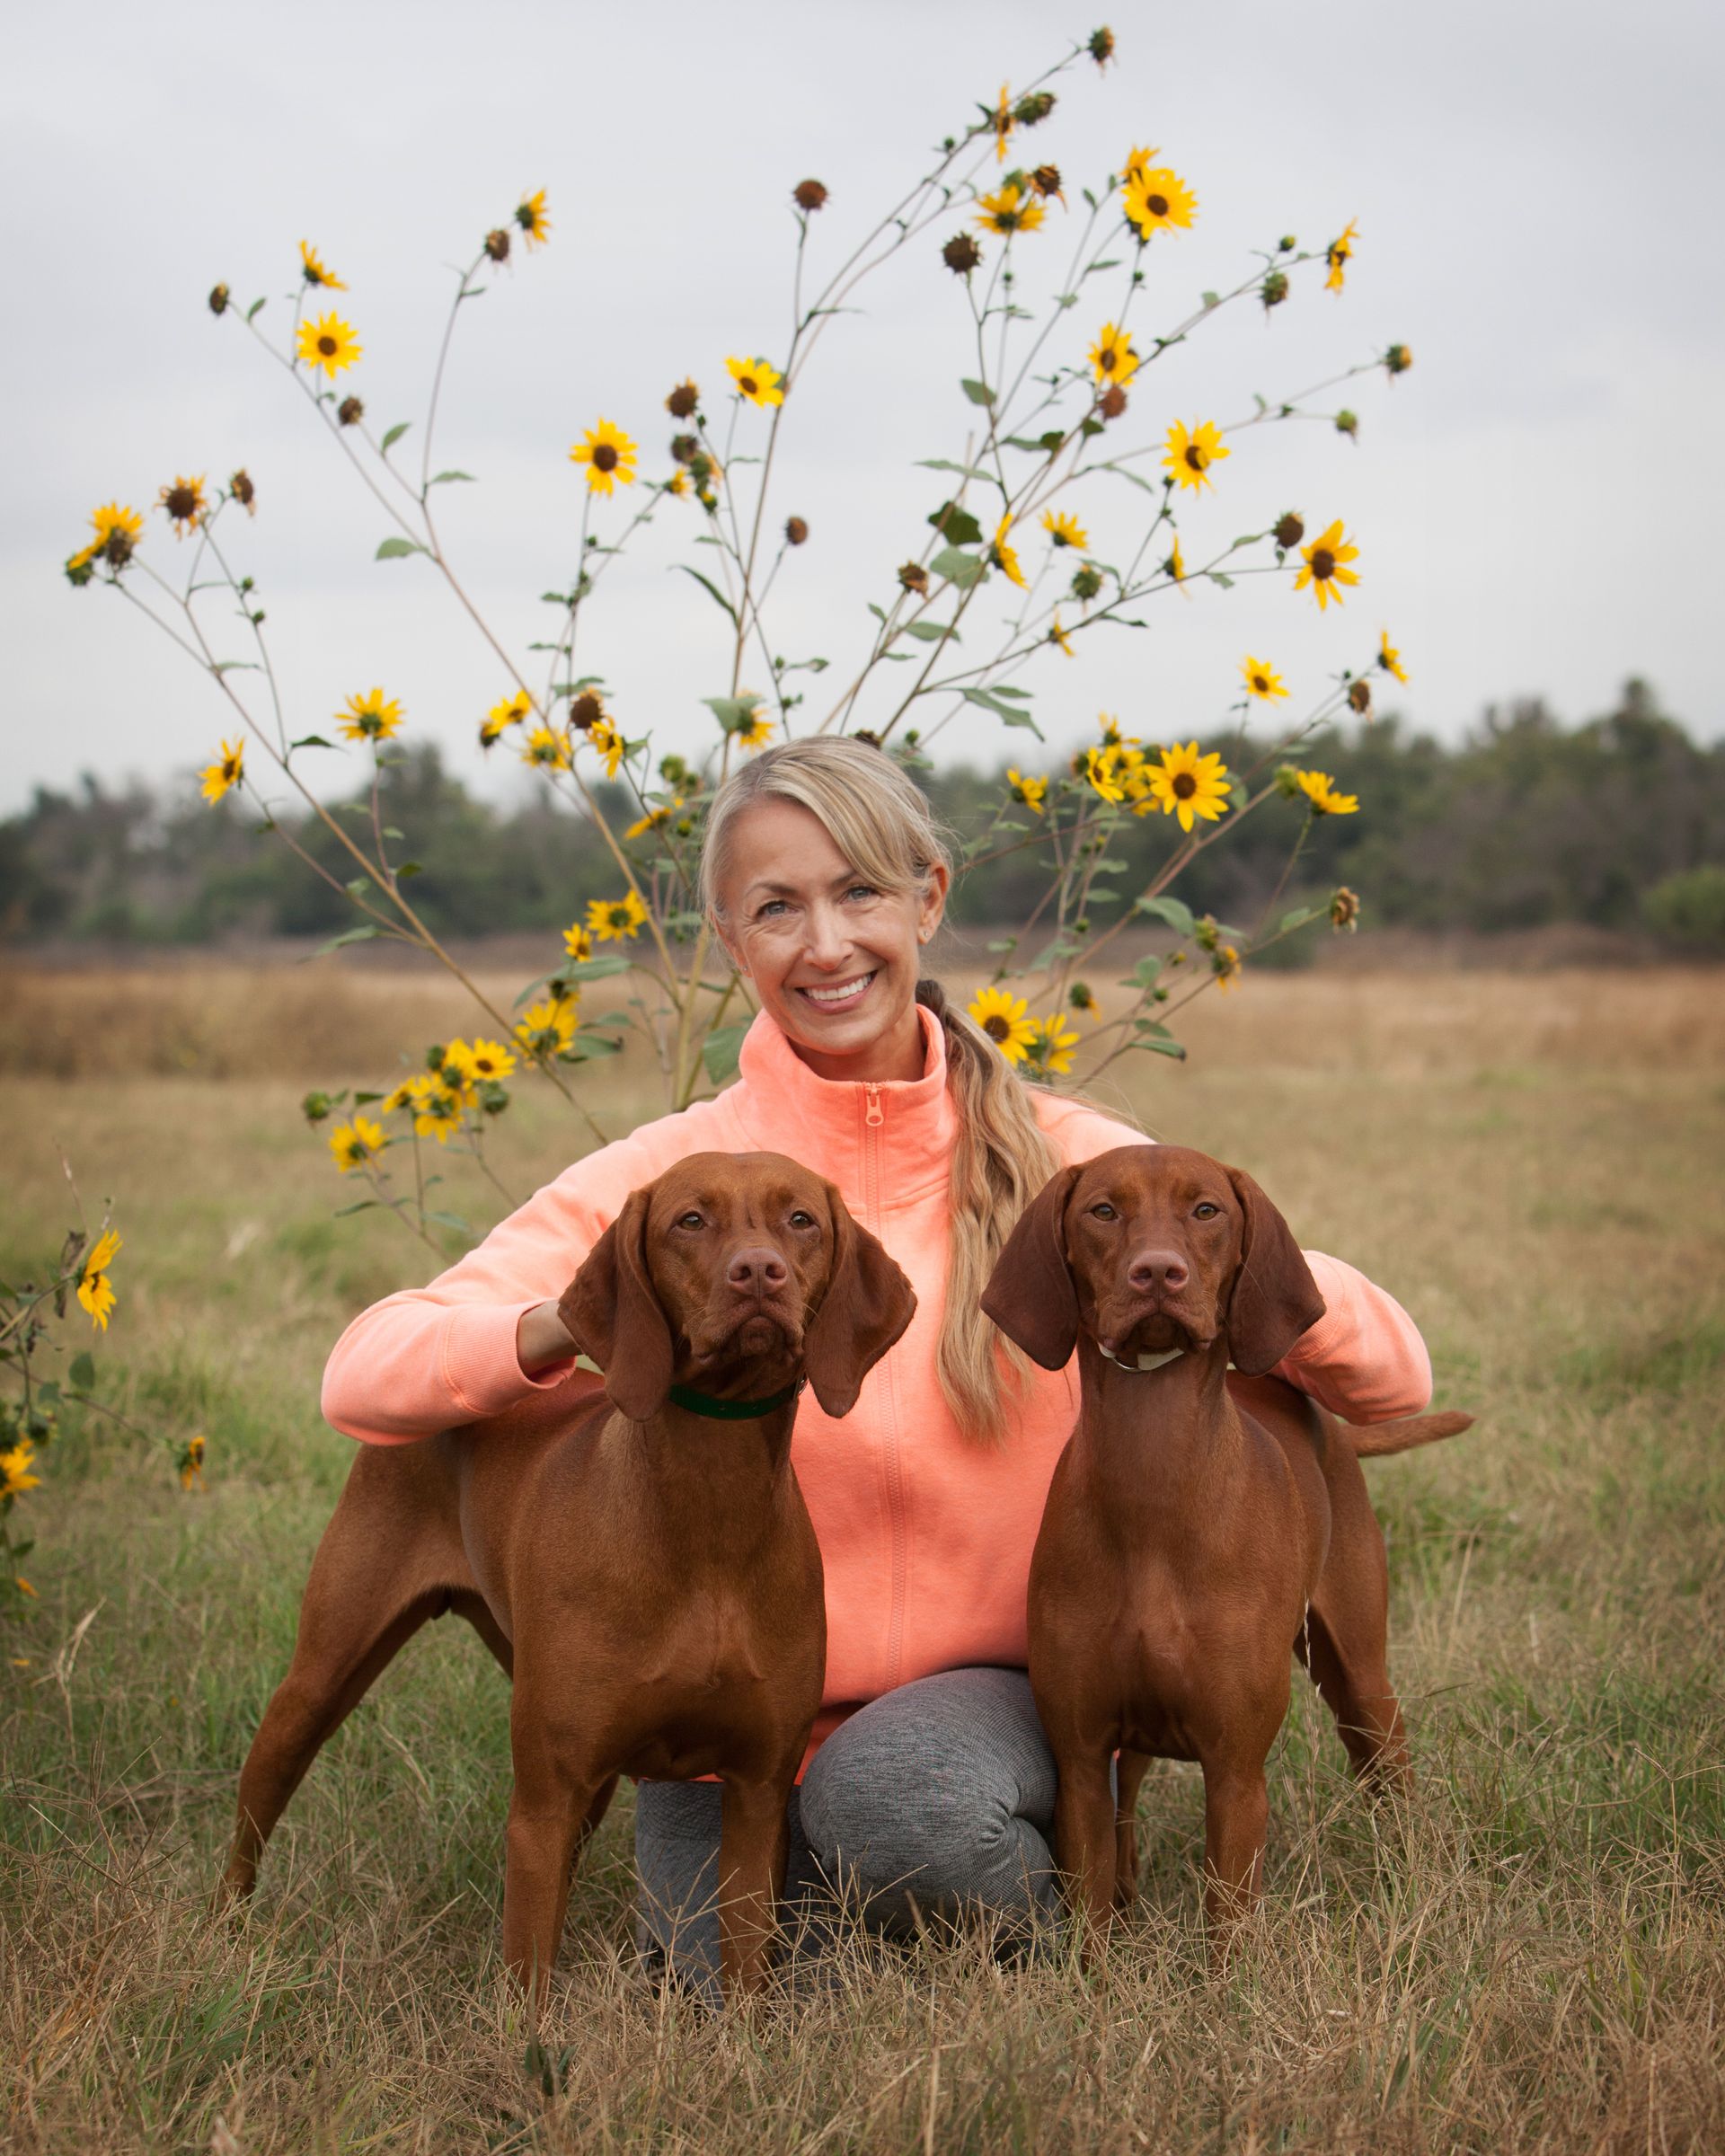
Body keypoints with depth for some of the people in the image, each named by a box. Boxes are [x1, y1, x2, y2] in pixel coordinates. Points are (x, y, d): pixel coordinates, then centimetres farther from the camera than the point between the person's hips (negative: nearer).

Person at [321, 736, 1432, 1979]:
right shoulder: (667, 1179, -5)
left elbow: (1395, 1387, -2)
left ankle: (1056, 1928, 1)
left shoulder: (1063, 1164, -2)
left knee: (899, 1790, -33)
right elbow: (364, 1379, -12)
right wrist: (570, 1327, -31)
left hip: (990, 1704, -1)